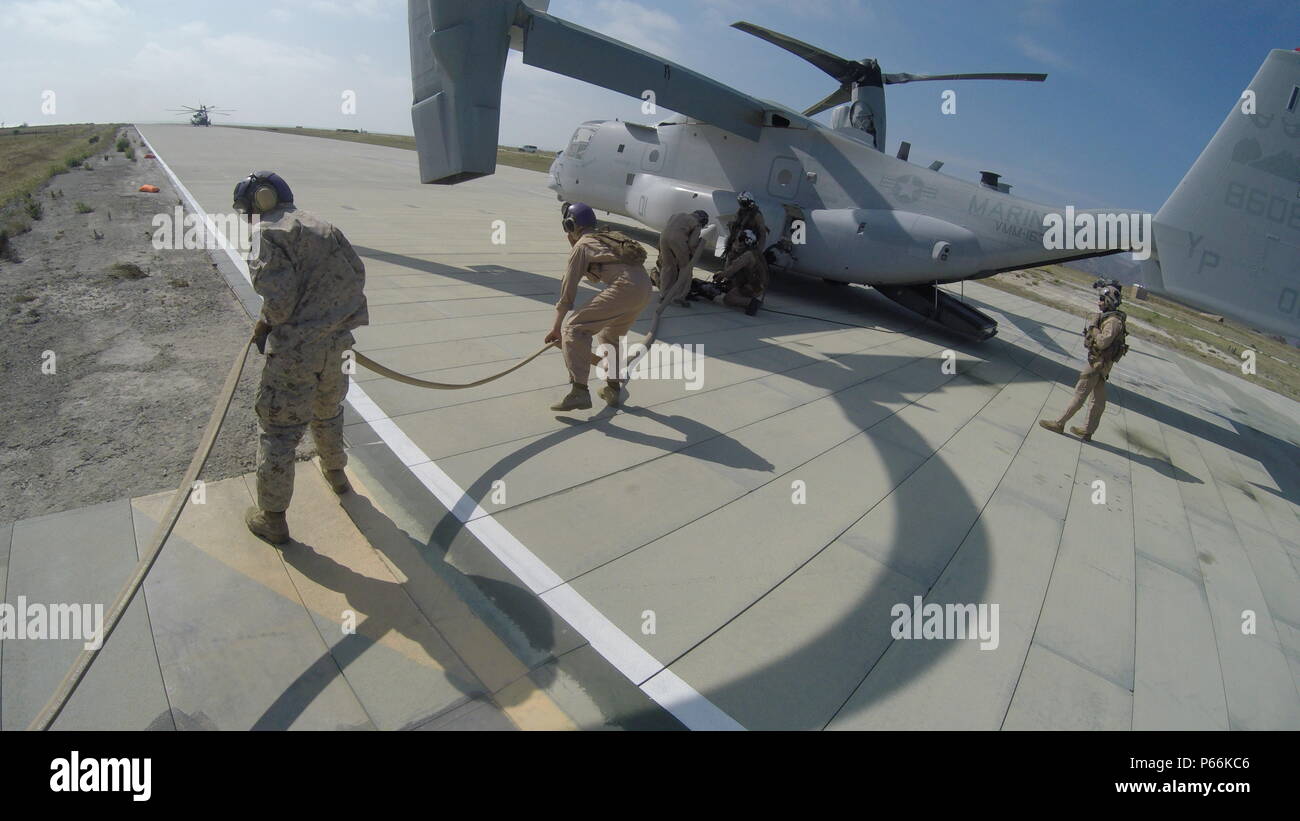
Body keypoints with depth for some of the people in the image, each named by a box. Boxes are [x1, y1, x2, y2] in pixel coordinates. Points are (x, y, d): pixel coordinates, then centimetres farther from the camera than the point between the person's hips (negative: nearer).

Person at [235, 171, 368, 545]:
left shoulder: (266, 232, -9)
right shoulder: (321, 225, 12)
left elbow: (279, 298, -18)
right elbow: (357, 272, 10)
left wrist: (265, 325, 2)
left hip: (295, 349, -7)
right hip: (337, 343, 7)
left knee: (278, 430, 6)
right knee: (328, 411, 29)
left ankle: (272, 518, 18)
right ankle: (335, 472, 51)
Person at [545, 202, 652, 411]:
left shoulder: (581, 246, 8)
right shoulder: (607, 238, 30)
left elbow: (568, 292, 8)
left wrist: (556, 328, 14)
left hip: (625, 288, -8)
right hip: (645, 287, 8)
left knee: (574, 327, -3)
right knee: (609, 335, 27)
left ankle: (579, 391, -10)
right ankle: (613, 389, 32)